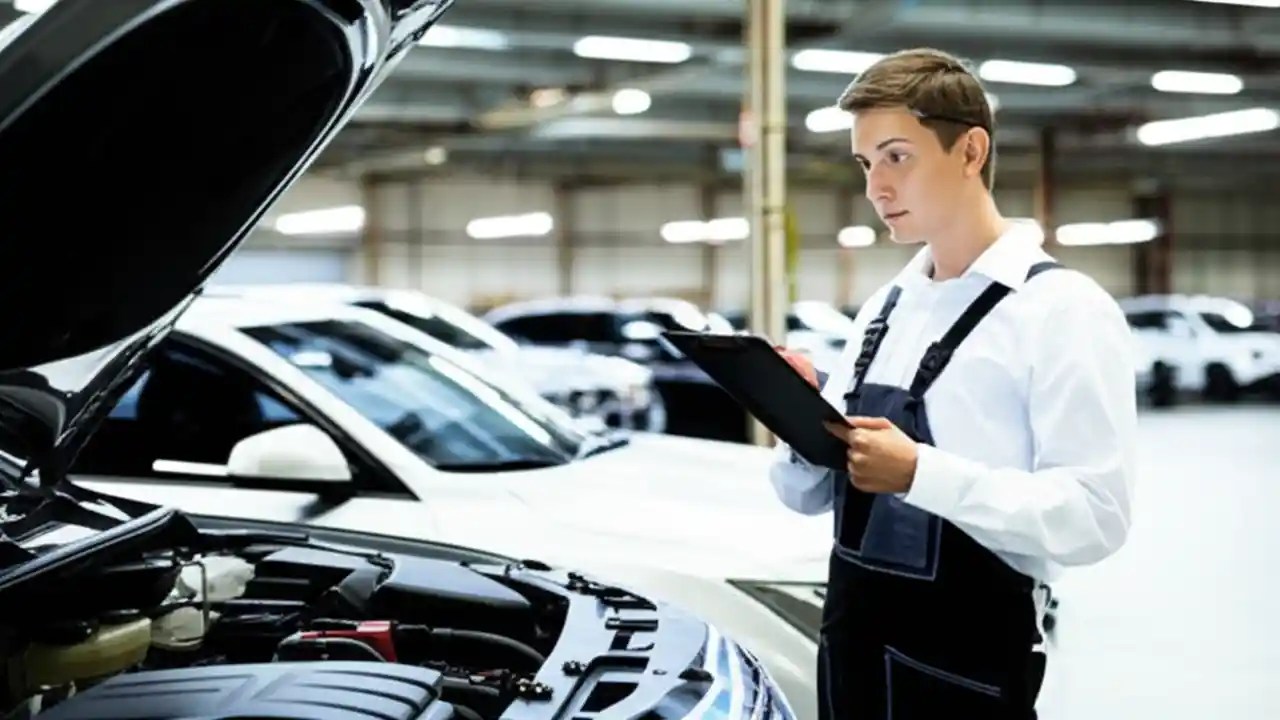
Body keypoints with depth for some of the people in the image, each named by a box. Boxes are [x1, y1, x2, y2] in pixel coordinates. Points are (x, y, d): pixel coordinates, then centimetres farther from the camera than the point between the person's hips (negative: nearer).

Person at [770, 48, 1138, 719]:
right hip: (850, 637, 7)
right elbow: (809, 493, 10)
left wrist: (921, 473, -27)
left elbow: (1096, 514, -20)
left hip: (969, 655, -6)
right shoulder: (884, 308, 11)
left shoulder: (1063, 309, -11)